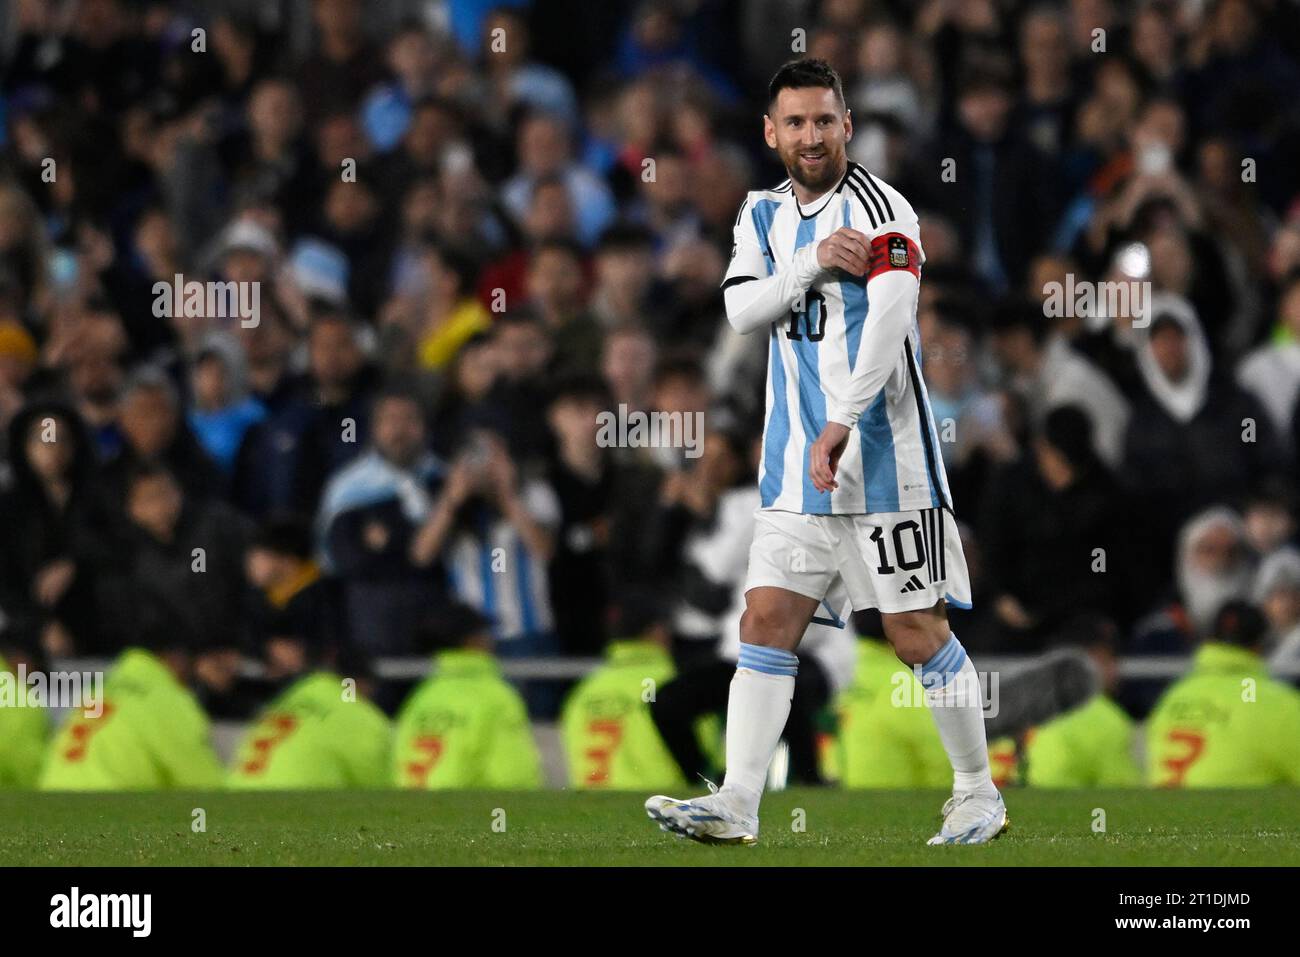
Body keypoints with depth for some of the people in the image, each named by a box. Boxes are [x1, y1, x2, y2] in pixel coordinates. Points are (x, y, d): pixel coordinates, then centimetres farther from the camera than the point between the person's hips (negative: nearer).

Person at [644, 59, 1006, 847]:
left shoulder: (880, 211, -10)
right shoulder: (764, 216, 13)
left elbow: (890, 318, -23)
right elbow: (741, 310, 1)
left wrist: (842, 424, -34)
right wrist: (812, 264, -16)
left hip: (882, 458, -6)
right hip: (796, 464, 6)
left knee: (917, 629, -2)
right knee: (767, 618, -2)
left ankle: (979, 794, 11)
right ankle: (738, 805, -5)